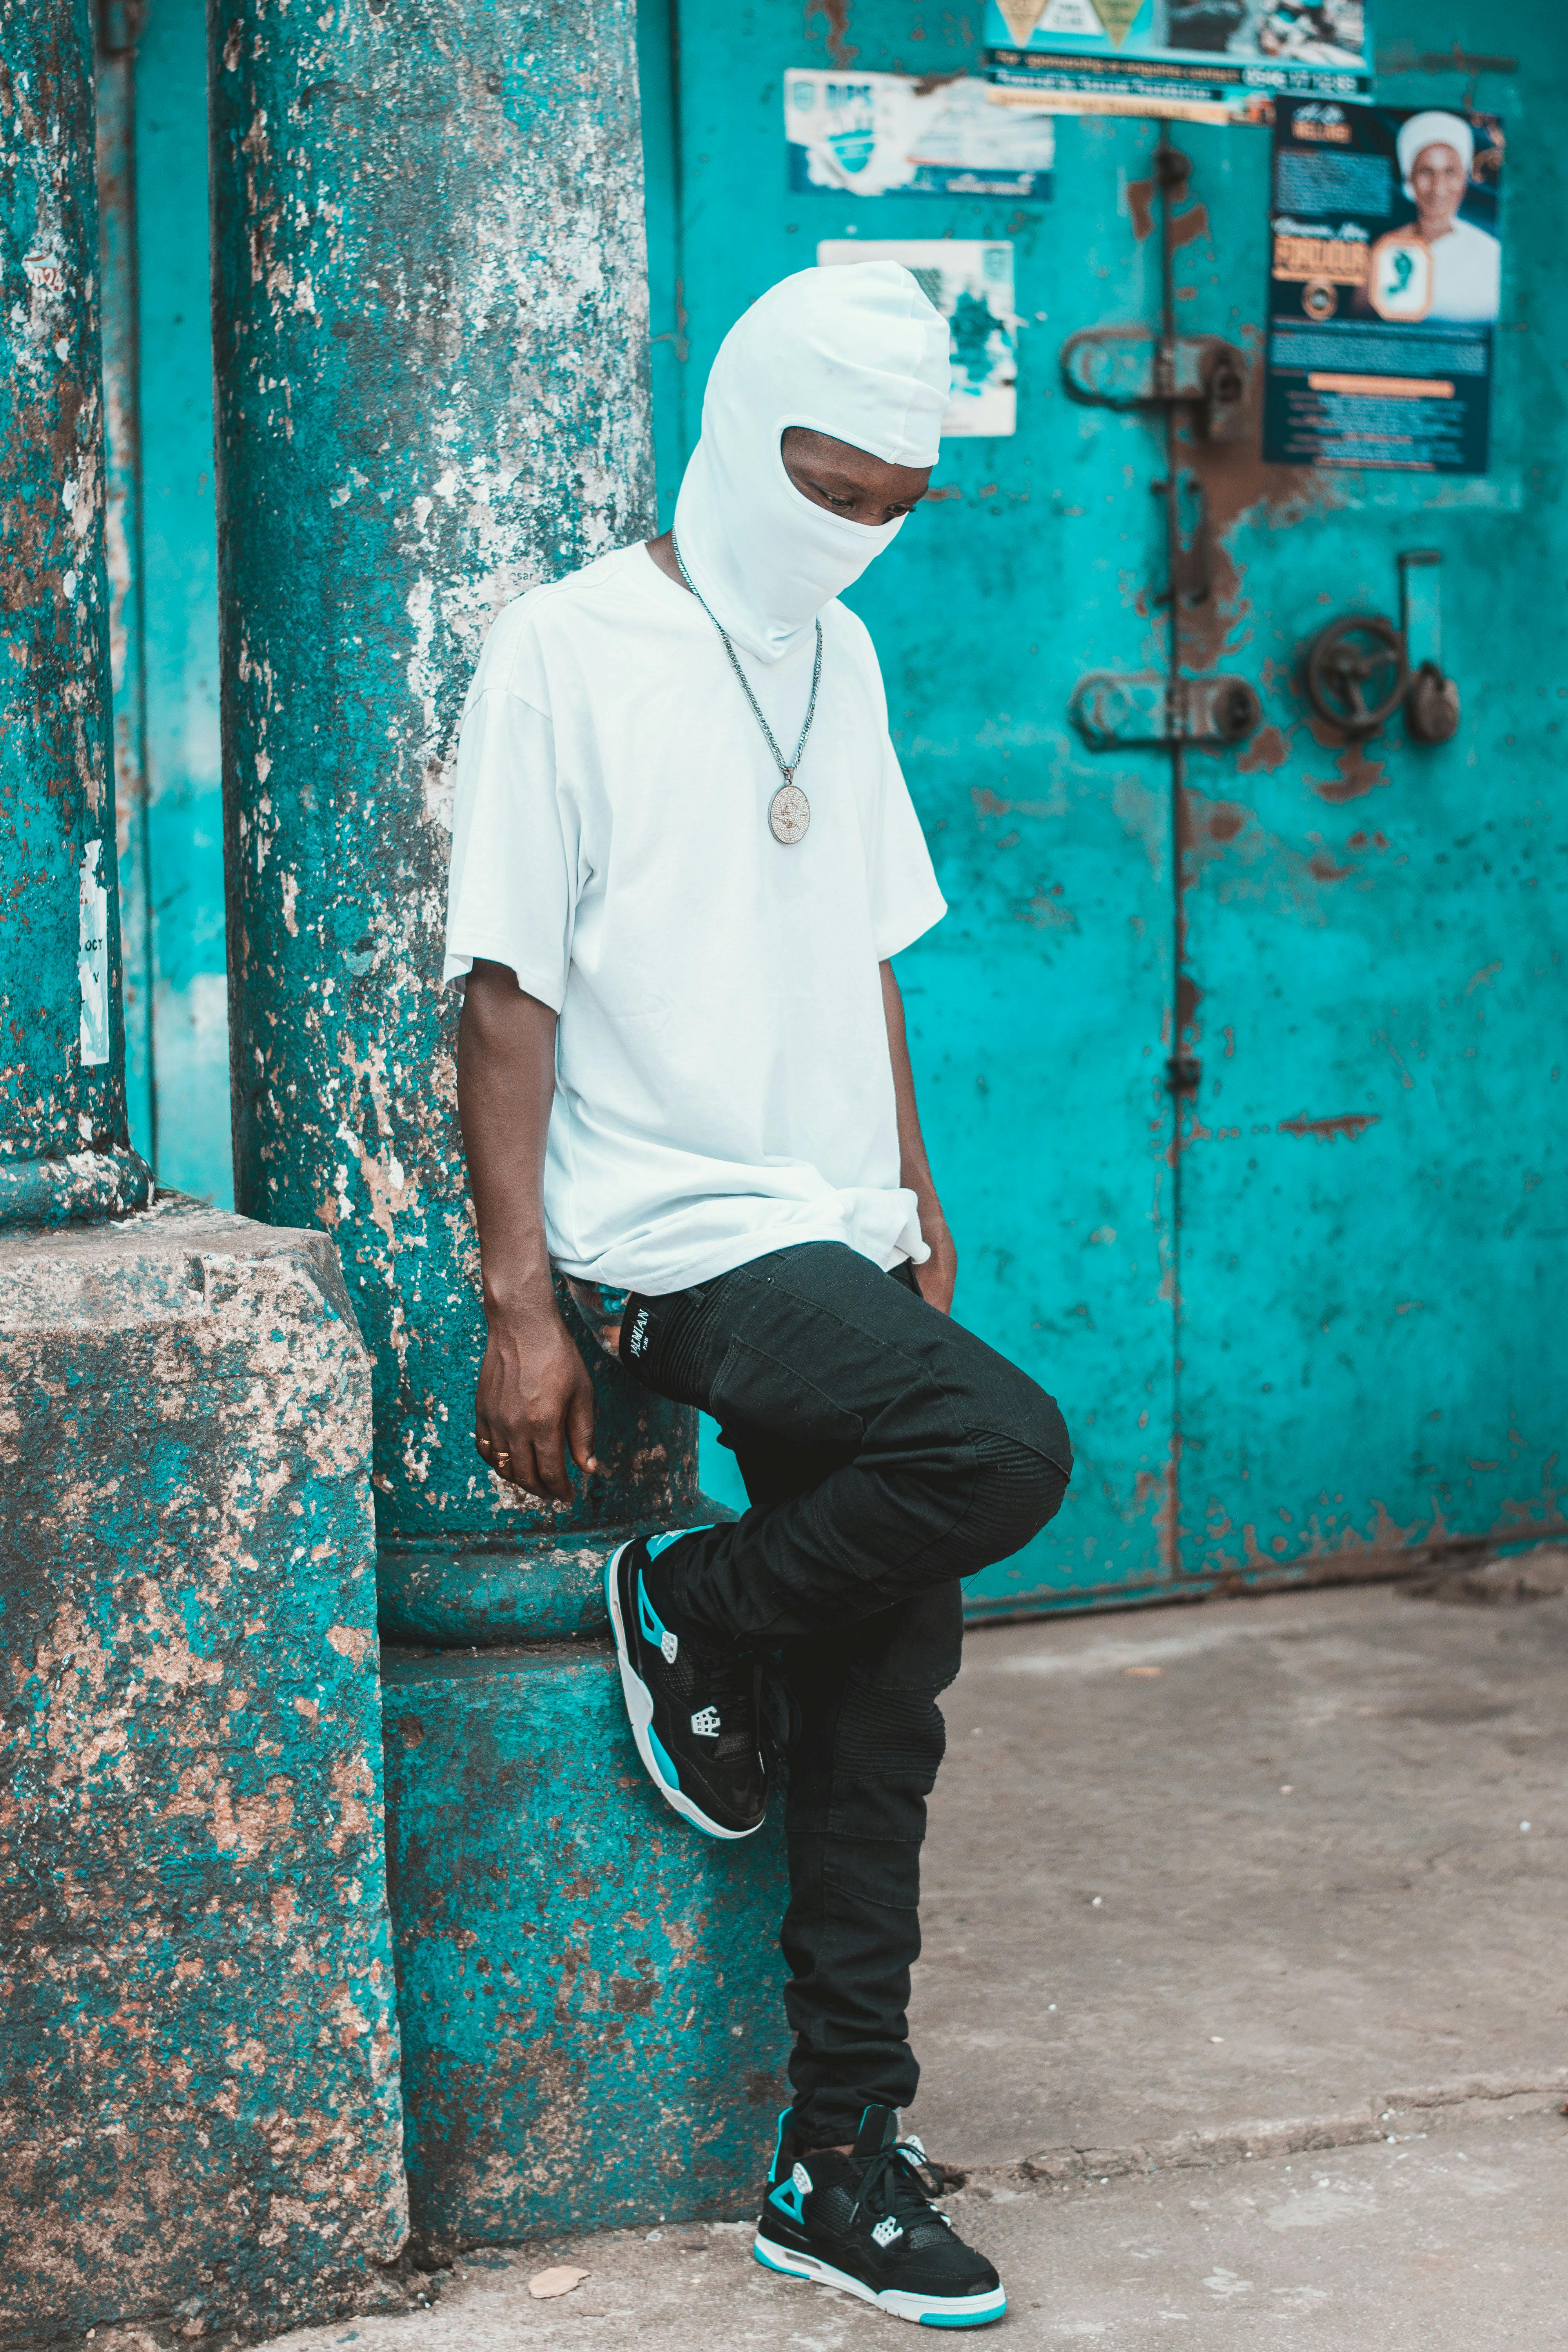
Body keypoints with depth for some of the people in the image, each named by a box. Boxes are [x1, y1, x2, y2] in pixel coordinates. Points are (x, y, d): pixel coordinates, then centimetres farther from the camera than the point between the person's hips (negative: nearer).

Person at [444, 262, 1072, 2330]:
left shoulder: (841, 662, 14)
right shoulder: (571, 652, -8)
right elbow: (509, 995, -10)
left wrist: (917, 1203, 18)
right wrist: (521, 1305, -14)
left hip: (837, 1241, 7)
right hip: (682, 1246, -7)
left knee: (882, 1705, 4)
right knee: (1006, 1449, -28)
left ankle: (839, 2167, 13)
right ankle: (697, 1618, -1)